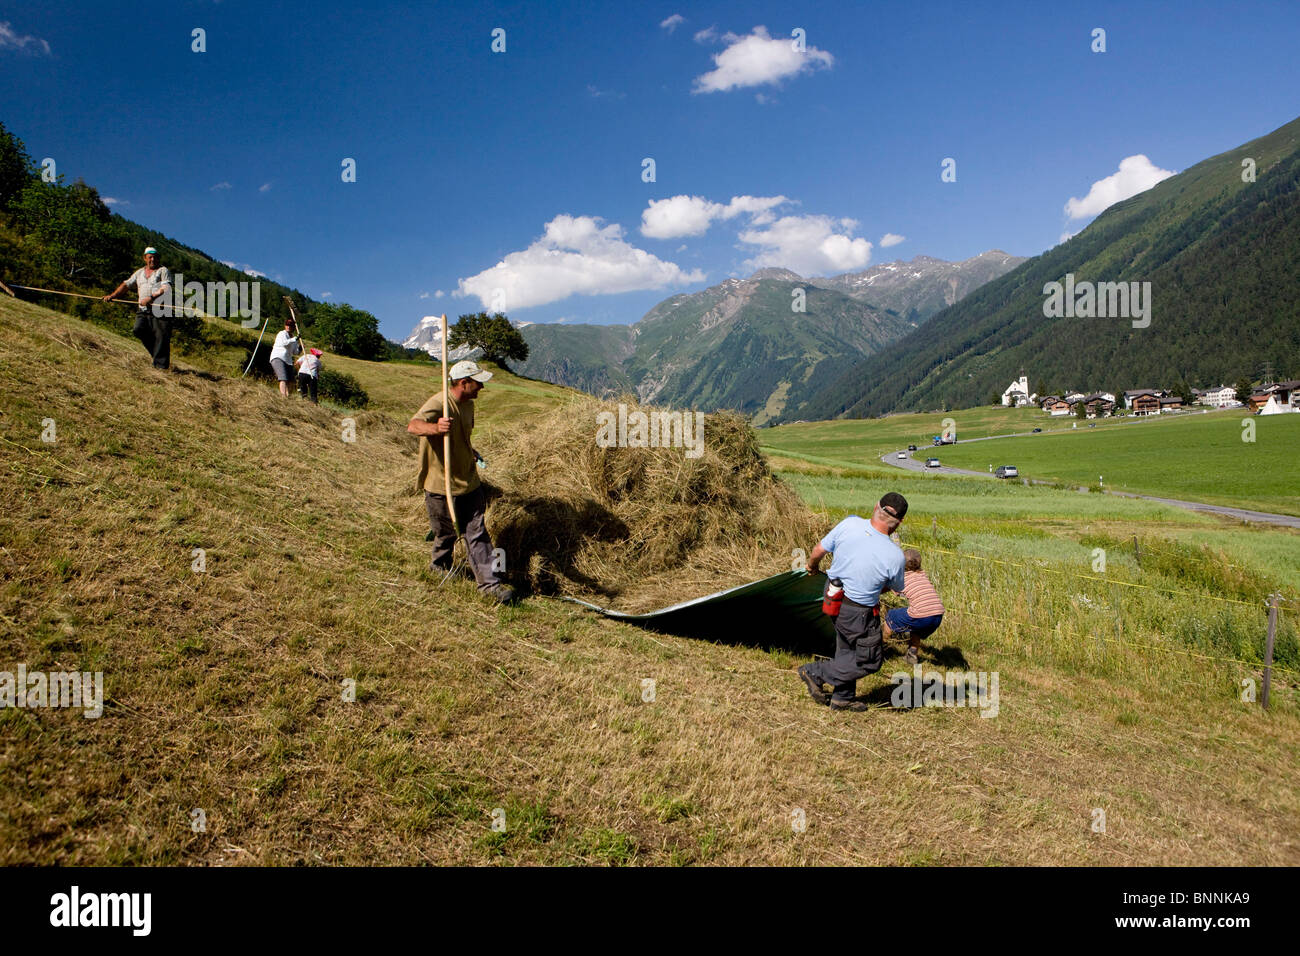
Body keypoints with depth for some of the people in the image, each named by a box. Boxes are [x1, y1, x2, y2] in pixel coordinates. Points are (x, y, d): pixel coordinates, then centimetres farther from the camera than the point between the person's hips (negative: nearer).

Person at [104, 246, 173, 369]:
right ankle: (155, 352, 2)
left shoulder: (163, 270, 5)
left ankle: (161, 365, -10)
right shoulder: (139, 272, 23)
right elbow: (126, 284, 21)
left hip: (160, 308, -5)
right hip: (143, 310, 5)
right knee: (138, 329, -15)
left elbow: (166, 289, -10)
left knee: (161, 336, -11)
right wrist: (112, 295, 8)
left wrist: (151, 297, -22)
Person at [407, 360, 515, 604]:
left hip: (469, 481, 7)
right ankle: (440, 564, 40)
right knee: (447, 532, 10)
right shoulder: (438, 404, -22)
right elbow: (413, 426, -42)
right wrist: (434, 428, -61)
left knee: (477, 532, 7)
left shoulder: (468, 403, 5)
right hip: (441, 485, -7)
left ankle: (489, 582, 11)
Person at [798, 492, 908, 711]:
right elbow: (897, 588, -2)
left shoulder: (849, 524, -18)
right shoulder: (895, 556, -24)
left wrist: (812, 567, 18)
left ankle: (843, 698, 40)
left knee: (847, 650, 26)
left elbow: (818, 551, -5)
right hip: (859, 613, -6)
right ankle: (816, 672, 15)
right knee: (870, 660, 15)